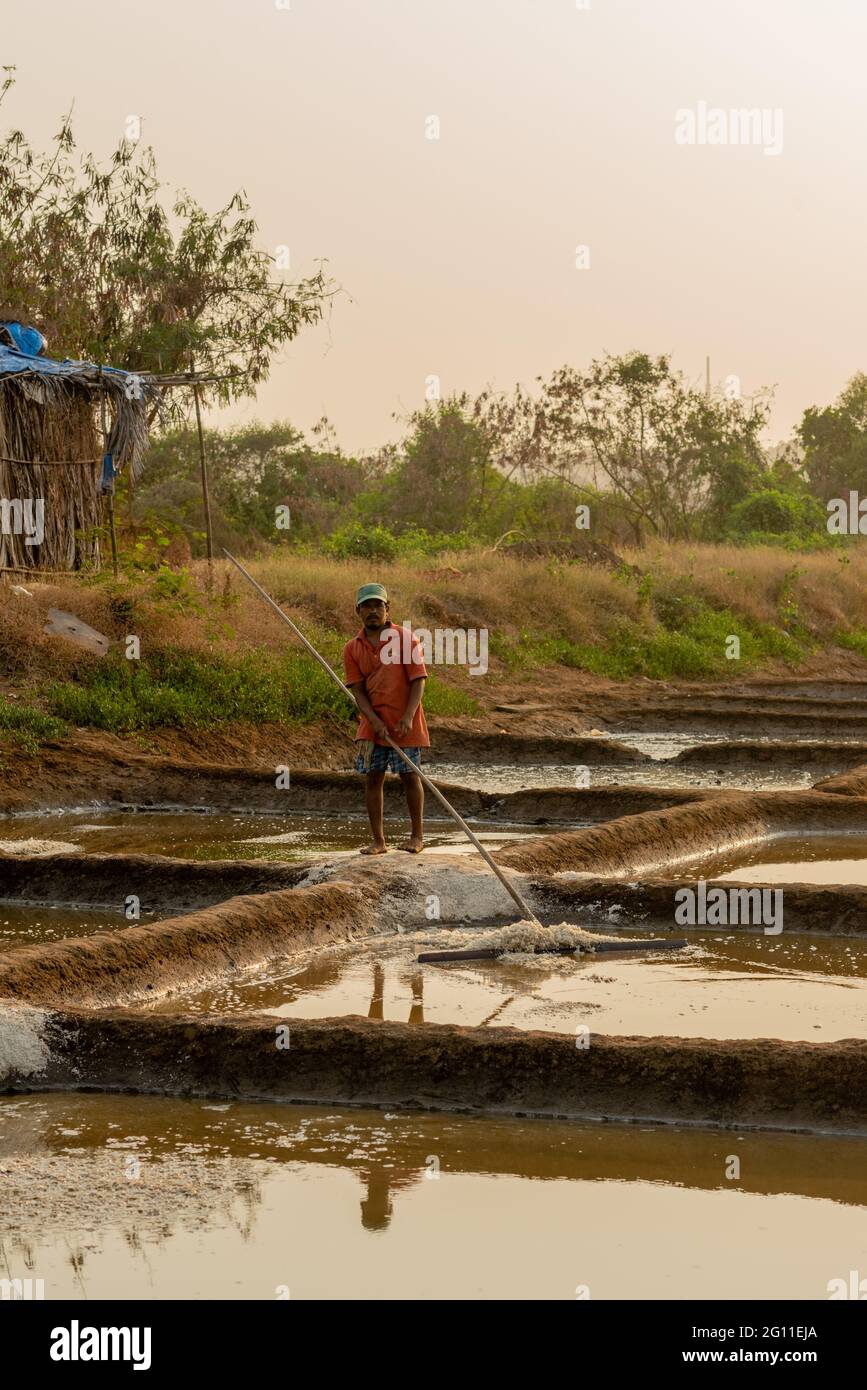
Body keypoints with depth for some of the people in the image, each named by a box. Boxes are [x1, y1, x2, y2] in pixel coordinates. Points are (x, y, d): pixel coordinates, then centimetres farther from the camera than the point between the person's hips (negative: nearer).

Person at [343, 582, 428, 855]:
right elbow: (357, 690, 0)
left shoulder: (405, 638, -6)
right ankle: (378, 840, 10)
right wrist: (375, 722, -14)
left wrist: (408, 717, -20)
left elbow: (418, 679, -9)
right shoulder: (353, 648, 4)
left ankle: (417, 835, 15)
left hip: (404, 725, -3)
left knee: (410, 776, 2)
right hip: (372, 724, 3)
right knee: (372, 779, 2)